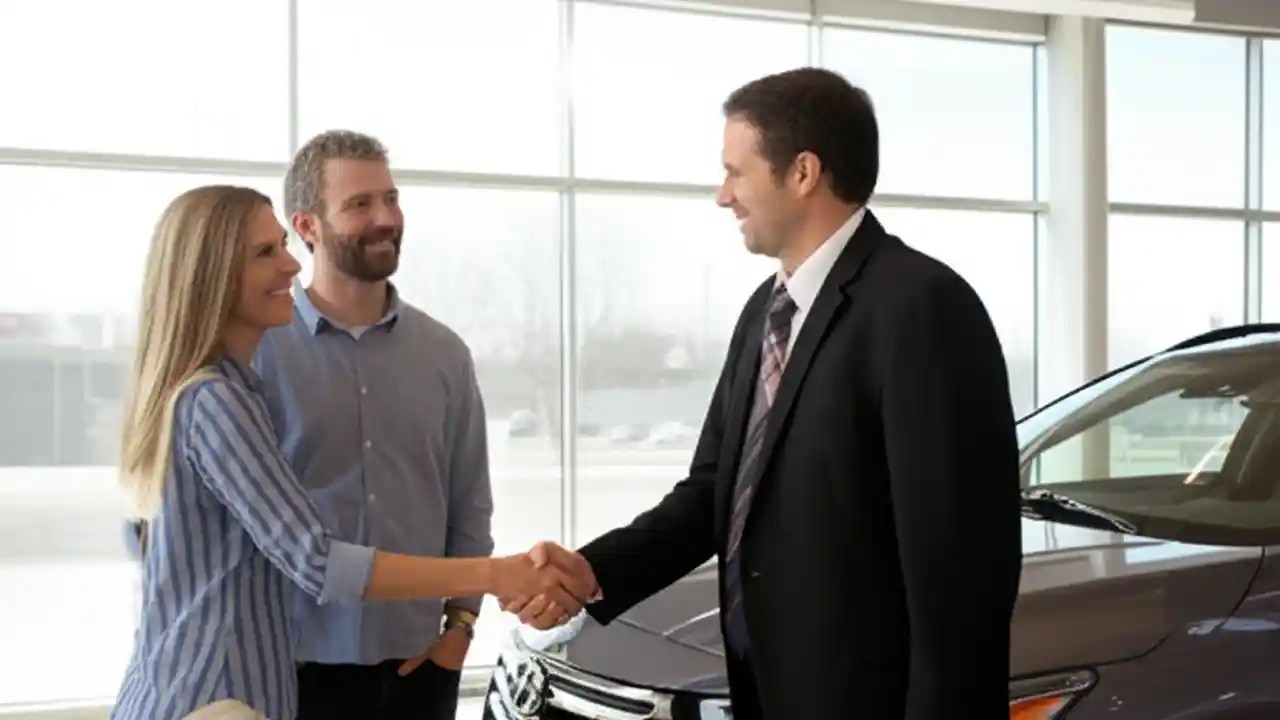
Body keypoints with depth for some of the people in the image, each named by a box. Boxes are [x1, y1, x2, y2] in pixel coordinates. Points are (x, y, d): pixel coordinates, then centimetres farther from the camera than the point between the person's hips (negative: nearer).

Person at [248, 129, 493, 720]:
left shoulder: (444, 354, 5)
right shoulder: (258, 351, -7)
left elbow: (470, 507, 8)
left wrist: (461, 622, 2)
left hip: (420, 662, 3)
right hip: (302, 664, -3)